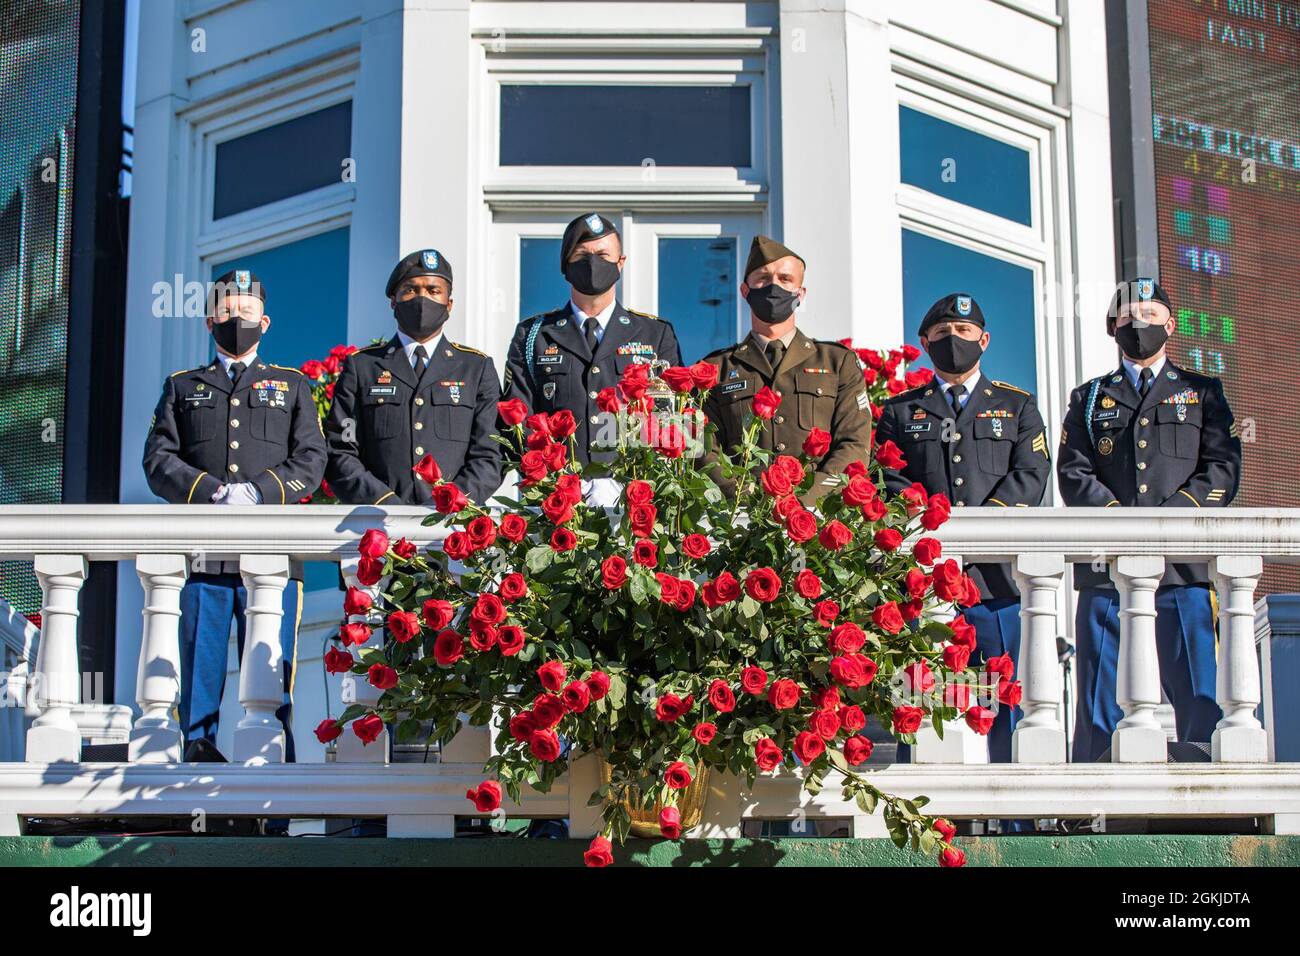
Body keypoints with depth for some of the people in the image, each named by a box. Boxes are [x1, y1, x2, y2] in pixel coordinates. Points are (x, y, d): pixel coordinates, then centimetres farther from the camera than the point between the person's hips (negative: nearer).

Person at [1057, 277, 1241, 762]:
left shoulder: (1203, 393, 18)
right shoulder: (1088, 399, 19)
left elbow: (1223, 467, 5)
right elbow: (1073, 473, 6)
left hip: (1185, 573, 0)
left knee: (1202, 703, -6)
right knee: (1100, 713, -1)